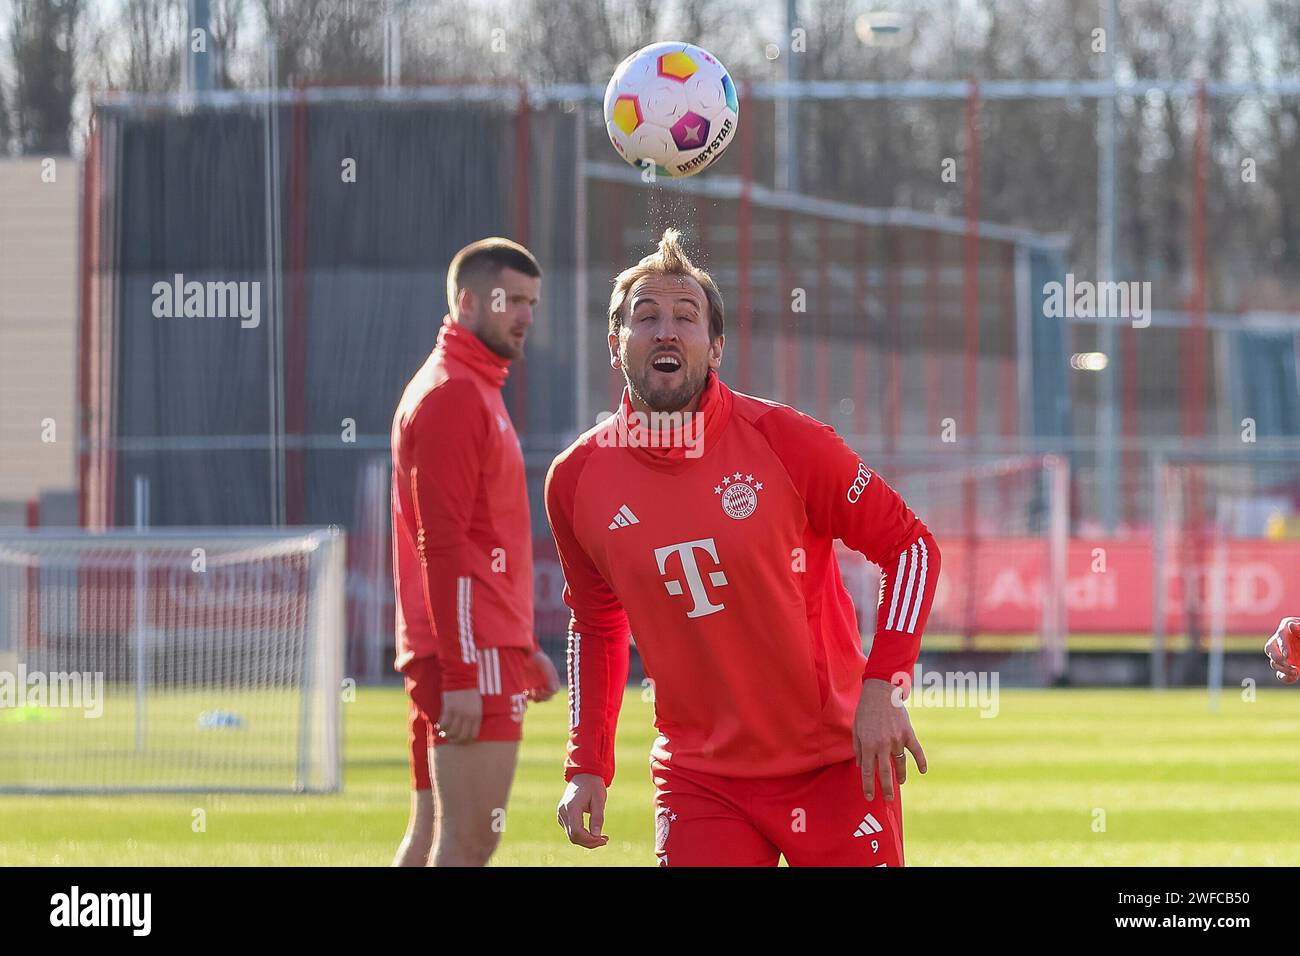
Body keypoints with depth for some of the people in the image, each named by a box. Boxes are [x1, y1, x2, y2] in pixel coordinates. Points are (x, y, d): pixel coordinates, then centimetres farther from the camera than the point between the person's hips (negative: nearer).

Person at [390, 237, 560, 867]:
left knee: (431, 840, 11)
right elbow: (441, 545, -18)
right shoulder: (453, 395, -12)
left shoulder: (476, 391, 21)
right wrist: (460, 673, -22)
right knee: (469, 841, -12)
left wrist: (522, 648, 26)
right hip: (472, 655, -10)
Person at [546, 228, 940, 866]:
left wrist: (883, 689, -13)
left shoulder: (783, 441, -11)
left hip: (836, 763, -1)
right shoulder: (576, 482, -2)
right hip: (698, 782, 2)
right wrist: (588, 766, 6)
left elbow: (909, 545, -2)